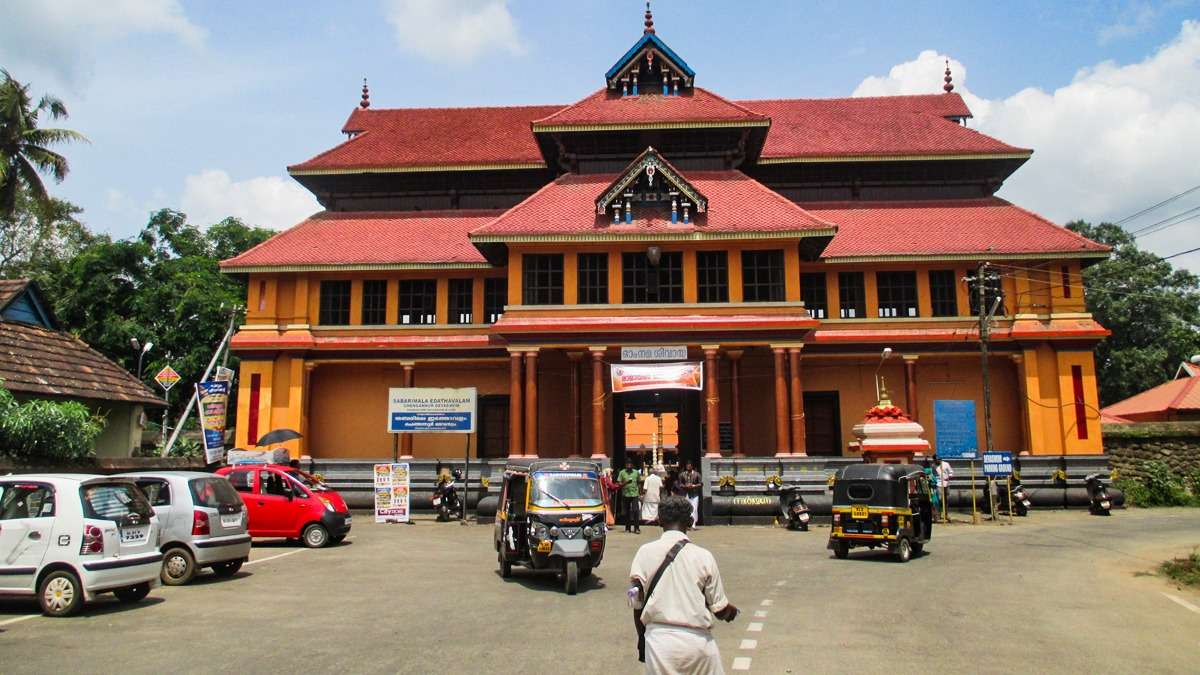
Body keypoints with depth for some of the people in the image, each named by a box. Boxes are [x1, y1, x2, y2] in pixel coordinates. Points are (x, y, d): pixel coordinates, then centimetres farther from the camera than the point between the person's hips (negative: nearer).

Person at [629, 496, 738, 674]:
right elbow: (719, 609, 3)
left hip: (659, 639, 0)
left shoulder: (645, 552, -1)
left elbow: (636, 603, 1)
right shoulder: (703, 556, -2)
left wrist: (641, 639, 14)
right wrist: (732, 611, 25)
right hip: (698, 639, 0)